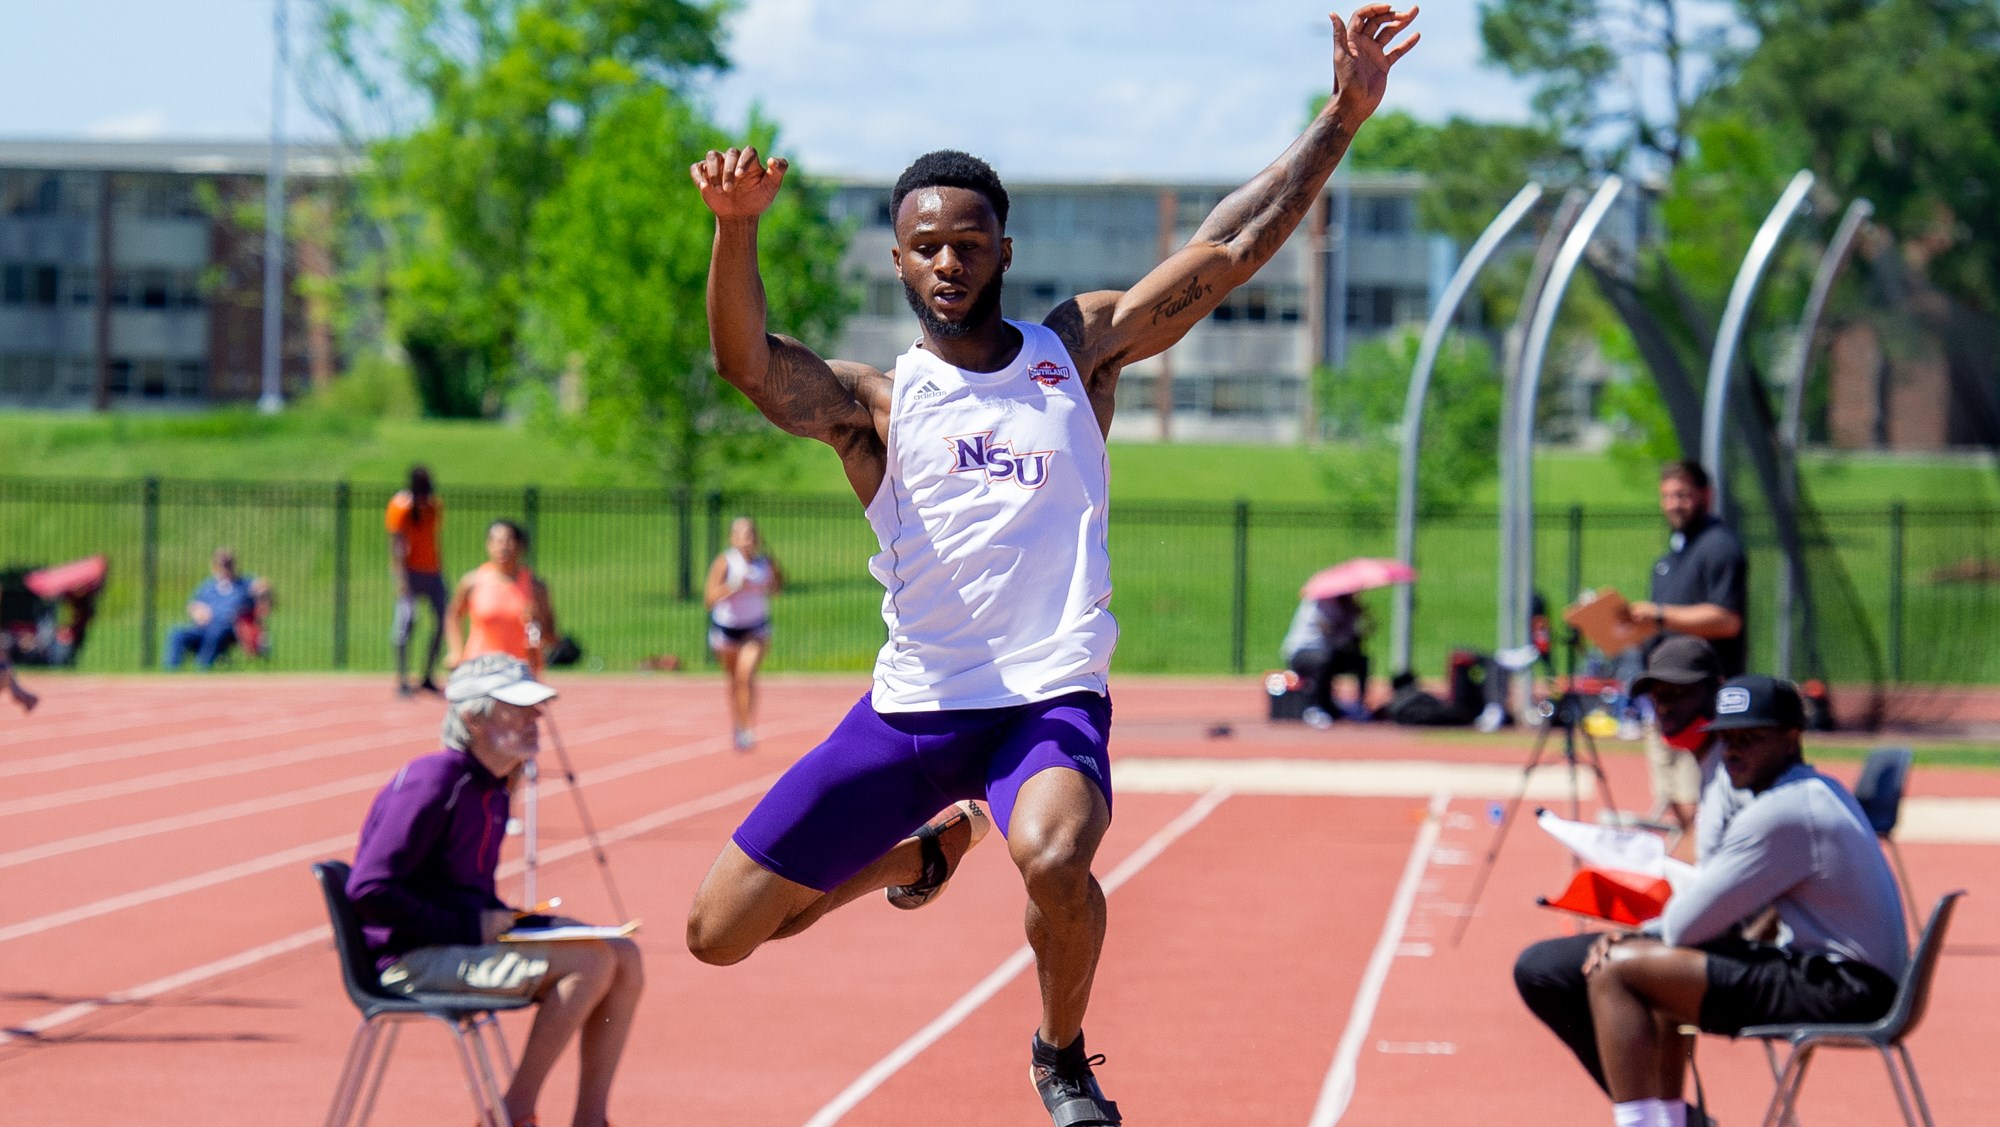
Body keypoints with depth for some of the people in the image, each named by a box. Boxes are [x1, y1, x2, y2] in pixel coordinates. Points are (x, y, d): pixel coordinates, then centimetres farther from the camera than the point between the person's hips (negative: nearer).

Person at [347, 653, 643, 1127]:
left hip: (467, 942, 10)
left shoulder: (492, 790, 13)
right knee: (591, 960, -21)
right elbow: (369, 889, -23)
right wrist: (470, 927, -18)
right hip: (412, 962, -10)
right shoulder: (432, 782, -17)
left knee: (625, 958, -1)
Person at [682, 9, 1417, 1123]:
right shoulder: (876, 401, 5)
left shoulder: (1080, 348, 9)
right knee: (720, 934, 4)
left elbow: (1232, 248, 3)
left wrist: (1345, 114, -5)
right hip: (913, 706, 2)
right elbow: (750, 360, -16)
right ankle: (928, 847, 35)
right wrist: (737, 230, -34)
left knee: (1056, 861, -37)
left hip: (1052, 699, -2)